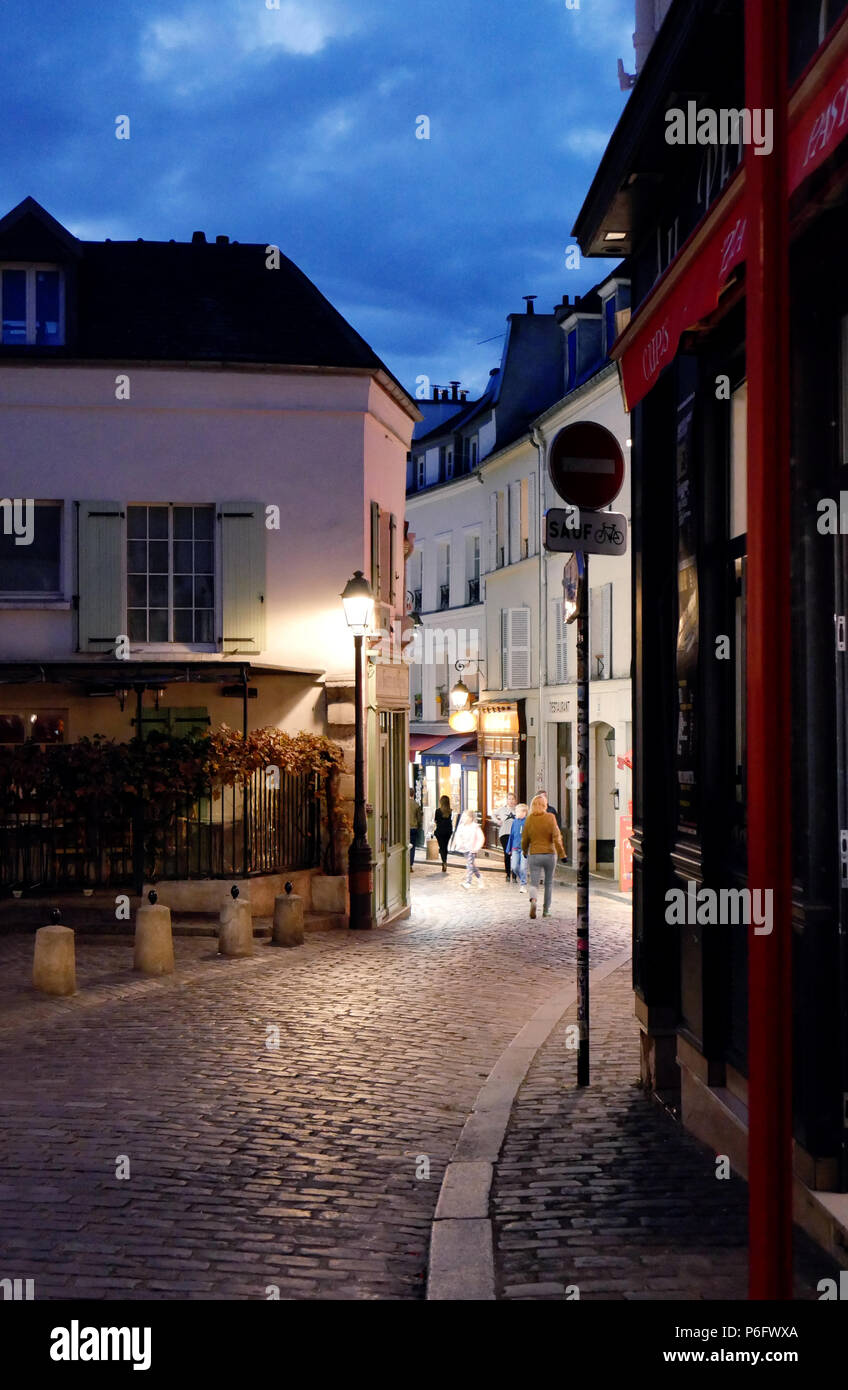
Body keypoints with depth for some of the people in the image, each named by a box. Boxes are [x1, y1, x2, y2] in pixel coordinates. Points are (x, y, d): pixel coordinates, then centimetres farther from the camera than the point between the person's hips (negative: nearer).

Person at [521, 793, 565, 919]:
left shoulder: (529, 819, -3)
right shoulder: (550, 818, -7)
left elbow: (525, 840, 3)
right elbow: (556, 837, -13)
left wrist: (525, 851, 22)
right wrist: (562, 854, -10)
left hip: (534, 855, 0)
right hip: (550, 854, 0)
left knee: (534, 883, 1)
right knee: (549, 883, 18)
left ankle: (533, 901, -30)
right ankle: (546, 910, 20)